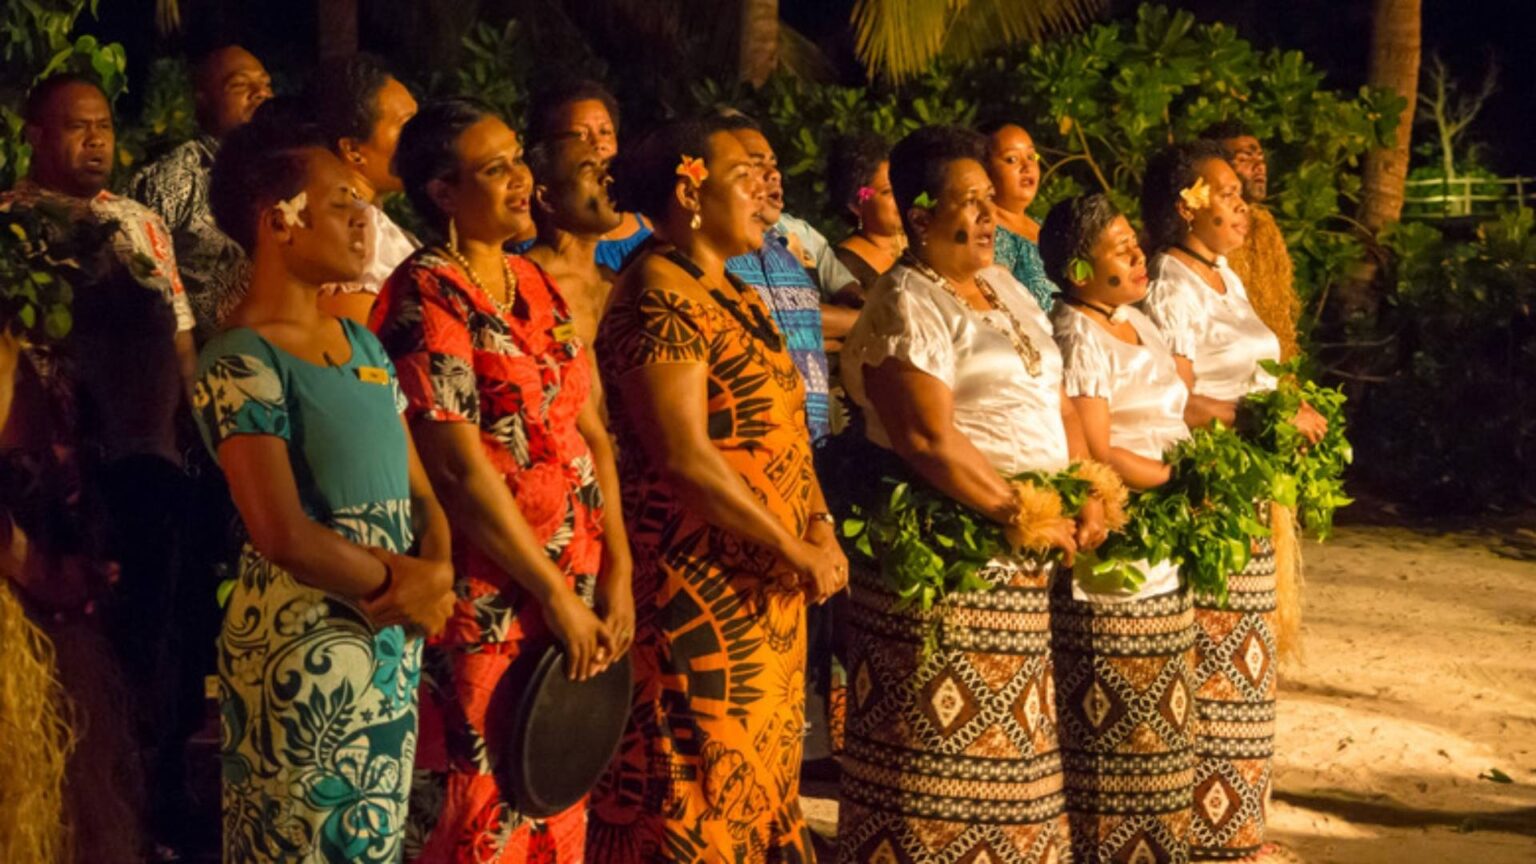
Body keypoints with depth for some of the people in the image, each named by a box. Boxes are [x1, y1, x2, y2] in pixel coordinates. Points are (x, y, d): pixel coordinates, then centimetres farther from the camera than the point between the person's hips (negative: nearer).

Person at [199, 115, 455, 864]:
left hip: (394, 647, 8)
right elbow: (285, 535, -23)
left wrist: (437, 573, -8)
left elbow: (416, 486, 12)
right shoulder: (242, 363, -16)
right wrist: (396, 584, -9)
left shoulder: (361, 344, 10)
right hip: (302, 657, -8)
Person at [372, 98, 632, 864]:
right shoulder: (426, 295, -12)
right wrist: (554, 592, -15)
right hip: (487, 600, -7)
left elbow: (590, 432, 10)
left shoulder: (536, 285, 11)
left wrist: (616, 570, 1)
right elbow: (460, 467, -18)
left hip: (576, 586, 7)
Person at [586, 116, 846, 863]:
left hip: (761, 588, 10)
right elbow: (683, 455, -22)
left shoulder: (727, 291, 14)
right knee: (699, 799, -3)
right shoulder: (660, 296, -15)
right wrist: (797, 553, -16)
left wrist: (818, 526, 1)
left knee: (752, 778, 15)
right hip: (699, 591, -10)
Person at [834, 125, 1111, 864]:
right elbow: (930, 441, -21)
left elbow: (1055, 403, 17)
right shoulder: (908, 307, -12)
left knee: (1004, 742, 13)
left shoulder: (1005, 289, 15)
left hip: (1017, 559, 9)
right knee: (947, 743, -5)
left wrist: (1091, 493, 0)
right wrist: (1028, 518, -17)